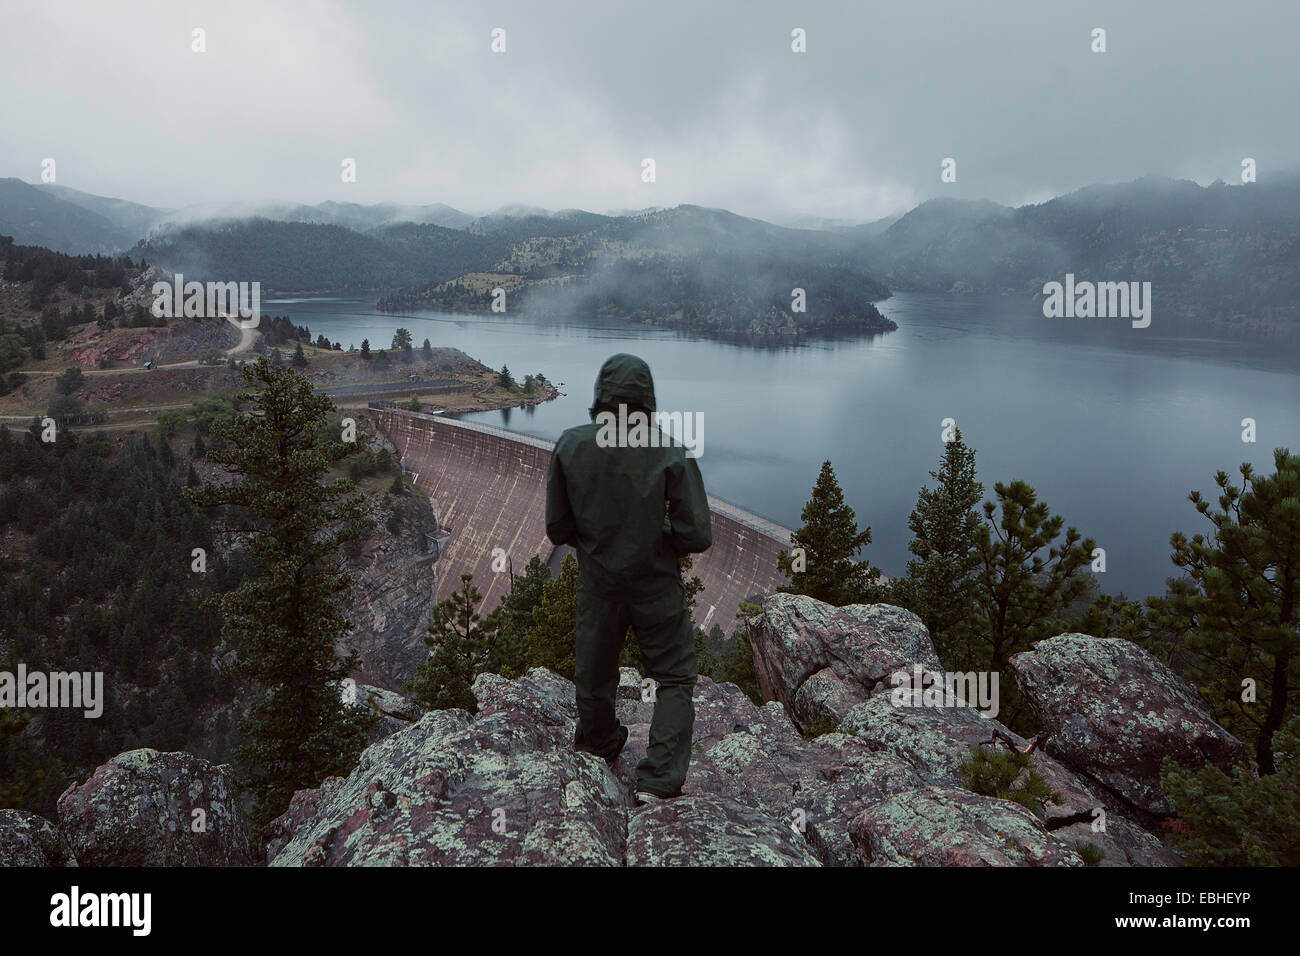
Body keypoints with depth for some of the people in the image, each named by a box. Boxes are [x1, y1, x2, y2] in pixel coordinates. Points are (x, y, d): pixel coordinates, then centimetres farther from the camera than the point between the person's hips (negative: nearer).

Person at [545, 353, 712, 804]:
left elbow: (557, 529, -6)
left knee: (594, 674, 24)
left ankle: (597, 747, 49)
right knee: (675, 679, 16)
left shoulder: (570, 447, -13)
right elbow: (697, 536, -18)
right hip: (656, 586, -2)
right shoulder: (671, 453, -19)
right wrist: (665, 537, 3)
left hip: (598, 584, 3)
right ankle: (658, 781, 8)